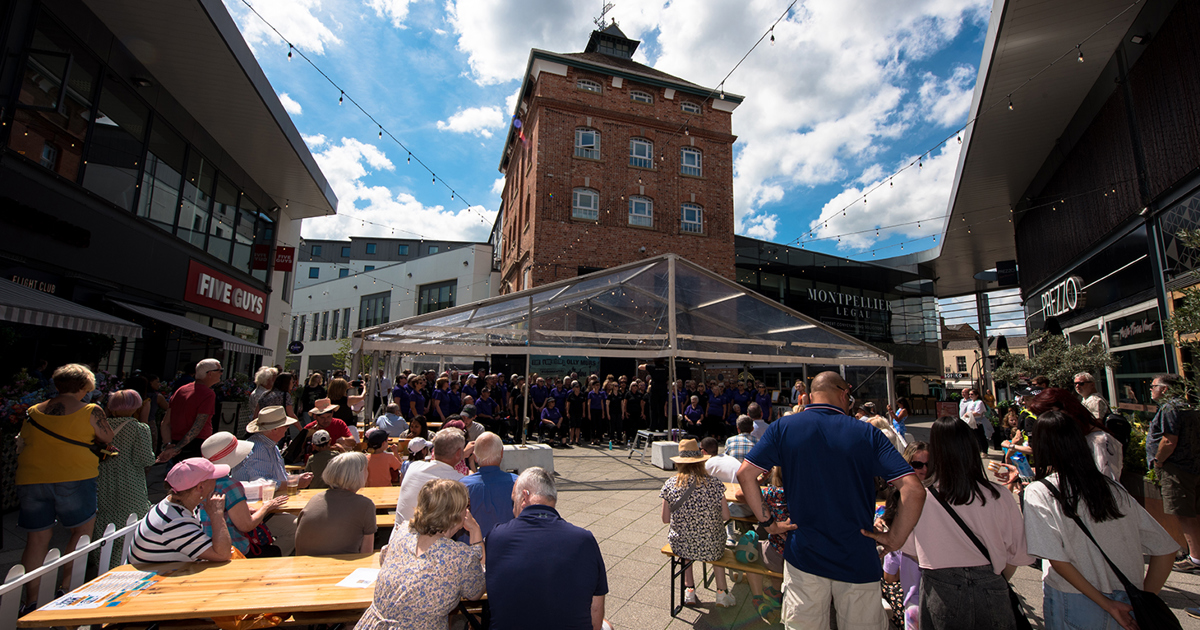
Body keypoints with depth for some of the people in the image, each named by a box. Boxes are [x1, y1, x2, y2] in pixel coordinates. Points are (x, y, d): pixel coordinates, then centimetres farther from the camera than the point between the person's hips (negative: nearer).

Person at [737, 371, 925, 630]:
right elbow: (914, 490, -14)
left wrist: (767, 521, -1)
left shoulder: (783, 427, -5)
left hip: (803, 557, 0)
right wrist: (895, 538, -3)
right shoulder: (866, 433, -7)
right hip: (858, 560, 0)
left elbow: (745, 473, -10)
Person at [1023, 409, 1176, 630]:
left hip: (1074, 606, -4)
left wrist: (1105, 604, -10)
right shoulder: (1114, 488, -1)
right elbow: (1165, 549, 3)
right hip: (1126, 606, 4)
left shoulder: (1038, 492, -16)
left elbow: (1057, 560, -20)